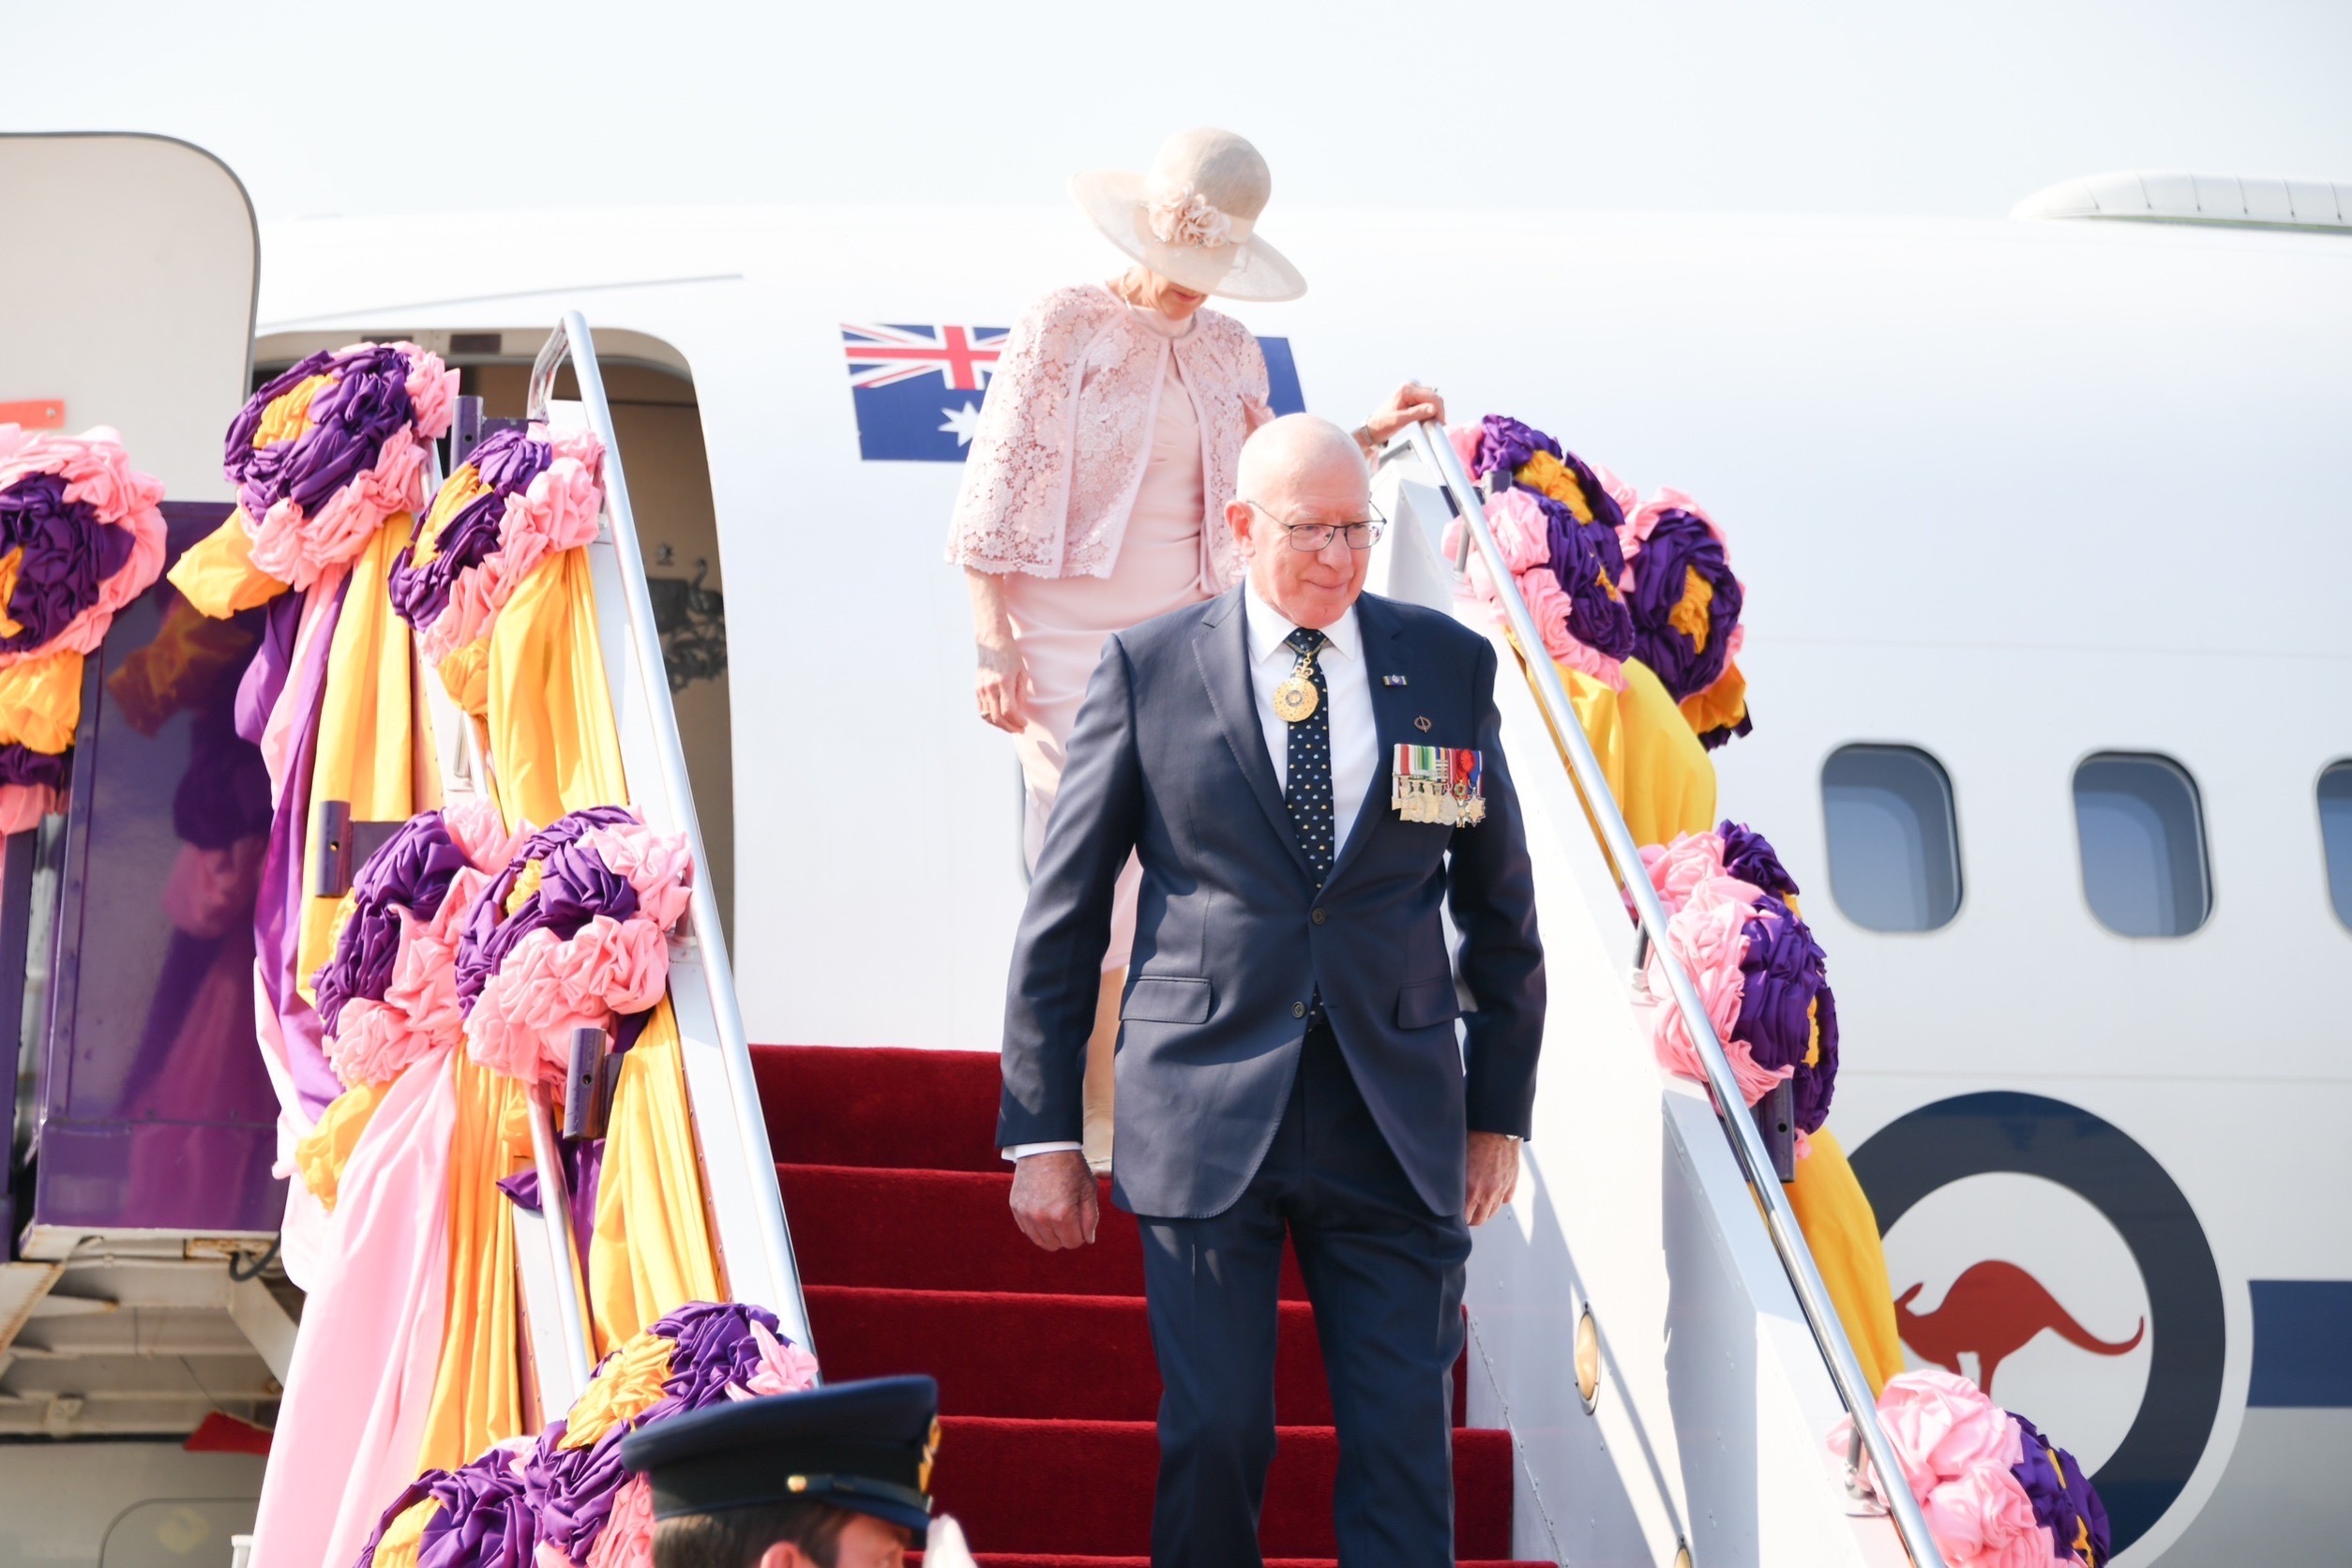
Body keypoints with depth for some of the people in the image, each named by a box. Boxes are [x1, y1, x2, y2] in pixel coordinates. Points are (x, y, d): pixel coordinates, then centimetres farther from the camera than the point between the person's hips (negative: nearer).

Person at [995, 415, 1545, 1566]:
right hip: (1204, 1118, -1)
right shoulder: (1146, 670, 2)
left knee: (1404, 1446, -2)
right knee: (1214, 1437, -1)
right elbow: (1062, 912, 5)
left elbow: (1501, 908, 15)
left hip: (1394, 1121, 1)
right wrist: (1040, 1131, 3)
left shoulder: (1448, 667, 7)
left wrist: (1499, 1112, 13)